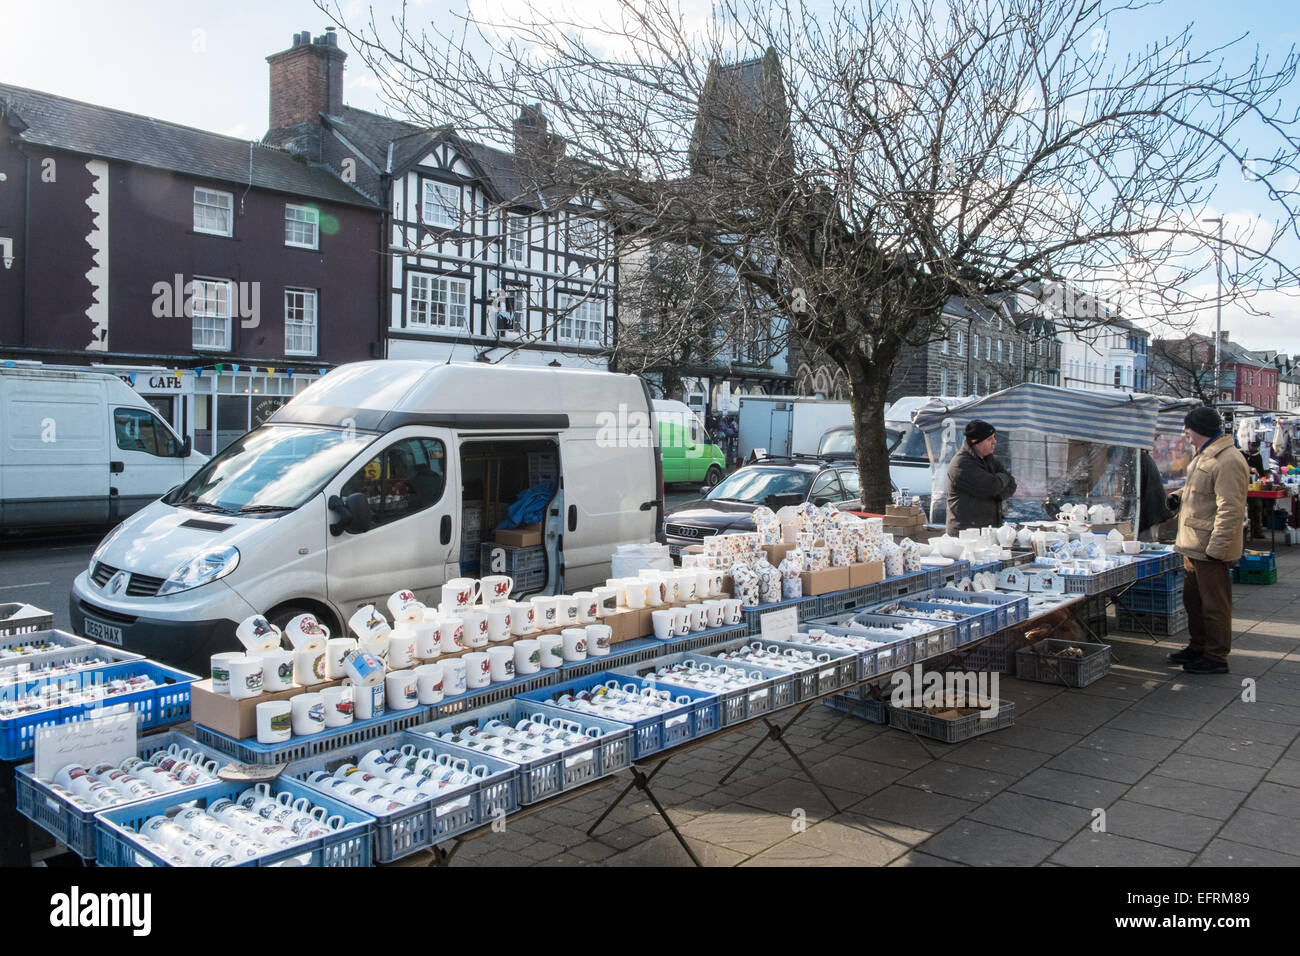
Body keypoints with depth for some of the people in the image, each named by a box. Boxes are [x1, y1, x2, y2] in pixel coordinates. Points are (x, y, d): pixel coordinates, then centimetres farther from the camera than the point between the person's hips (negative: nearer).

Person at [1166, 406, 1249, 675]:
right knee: (1193, 599, 20)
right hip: (1196, 546, 11)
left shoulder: (1228, 461, -20)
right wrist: (1179, 495, 11)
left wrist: (1216, 547, -25)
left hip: (1211, 550, -11)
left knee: (1214, 604, -1)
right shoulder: (1204, 456, 15)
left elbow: (1229, 509, -24)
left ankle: (1216, 657, 9)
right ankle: (1197, 648, 33)